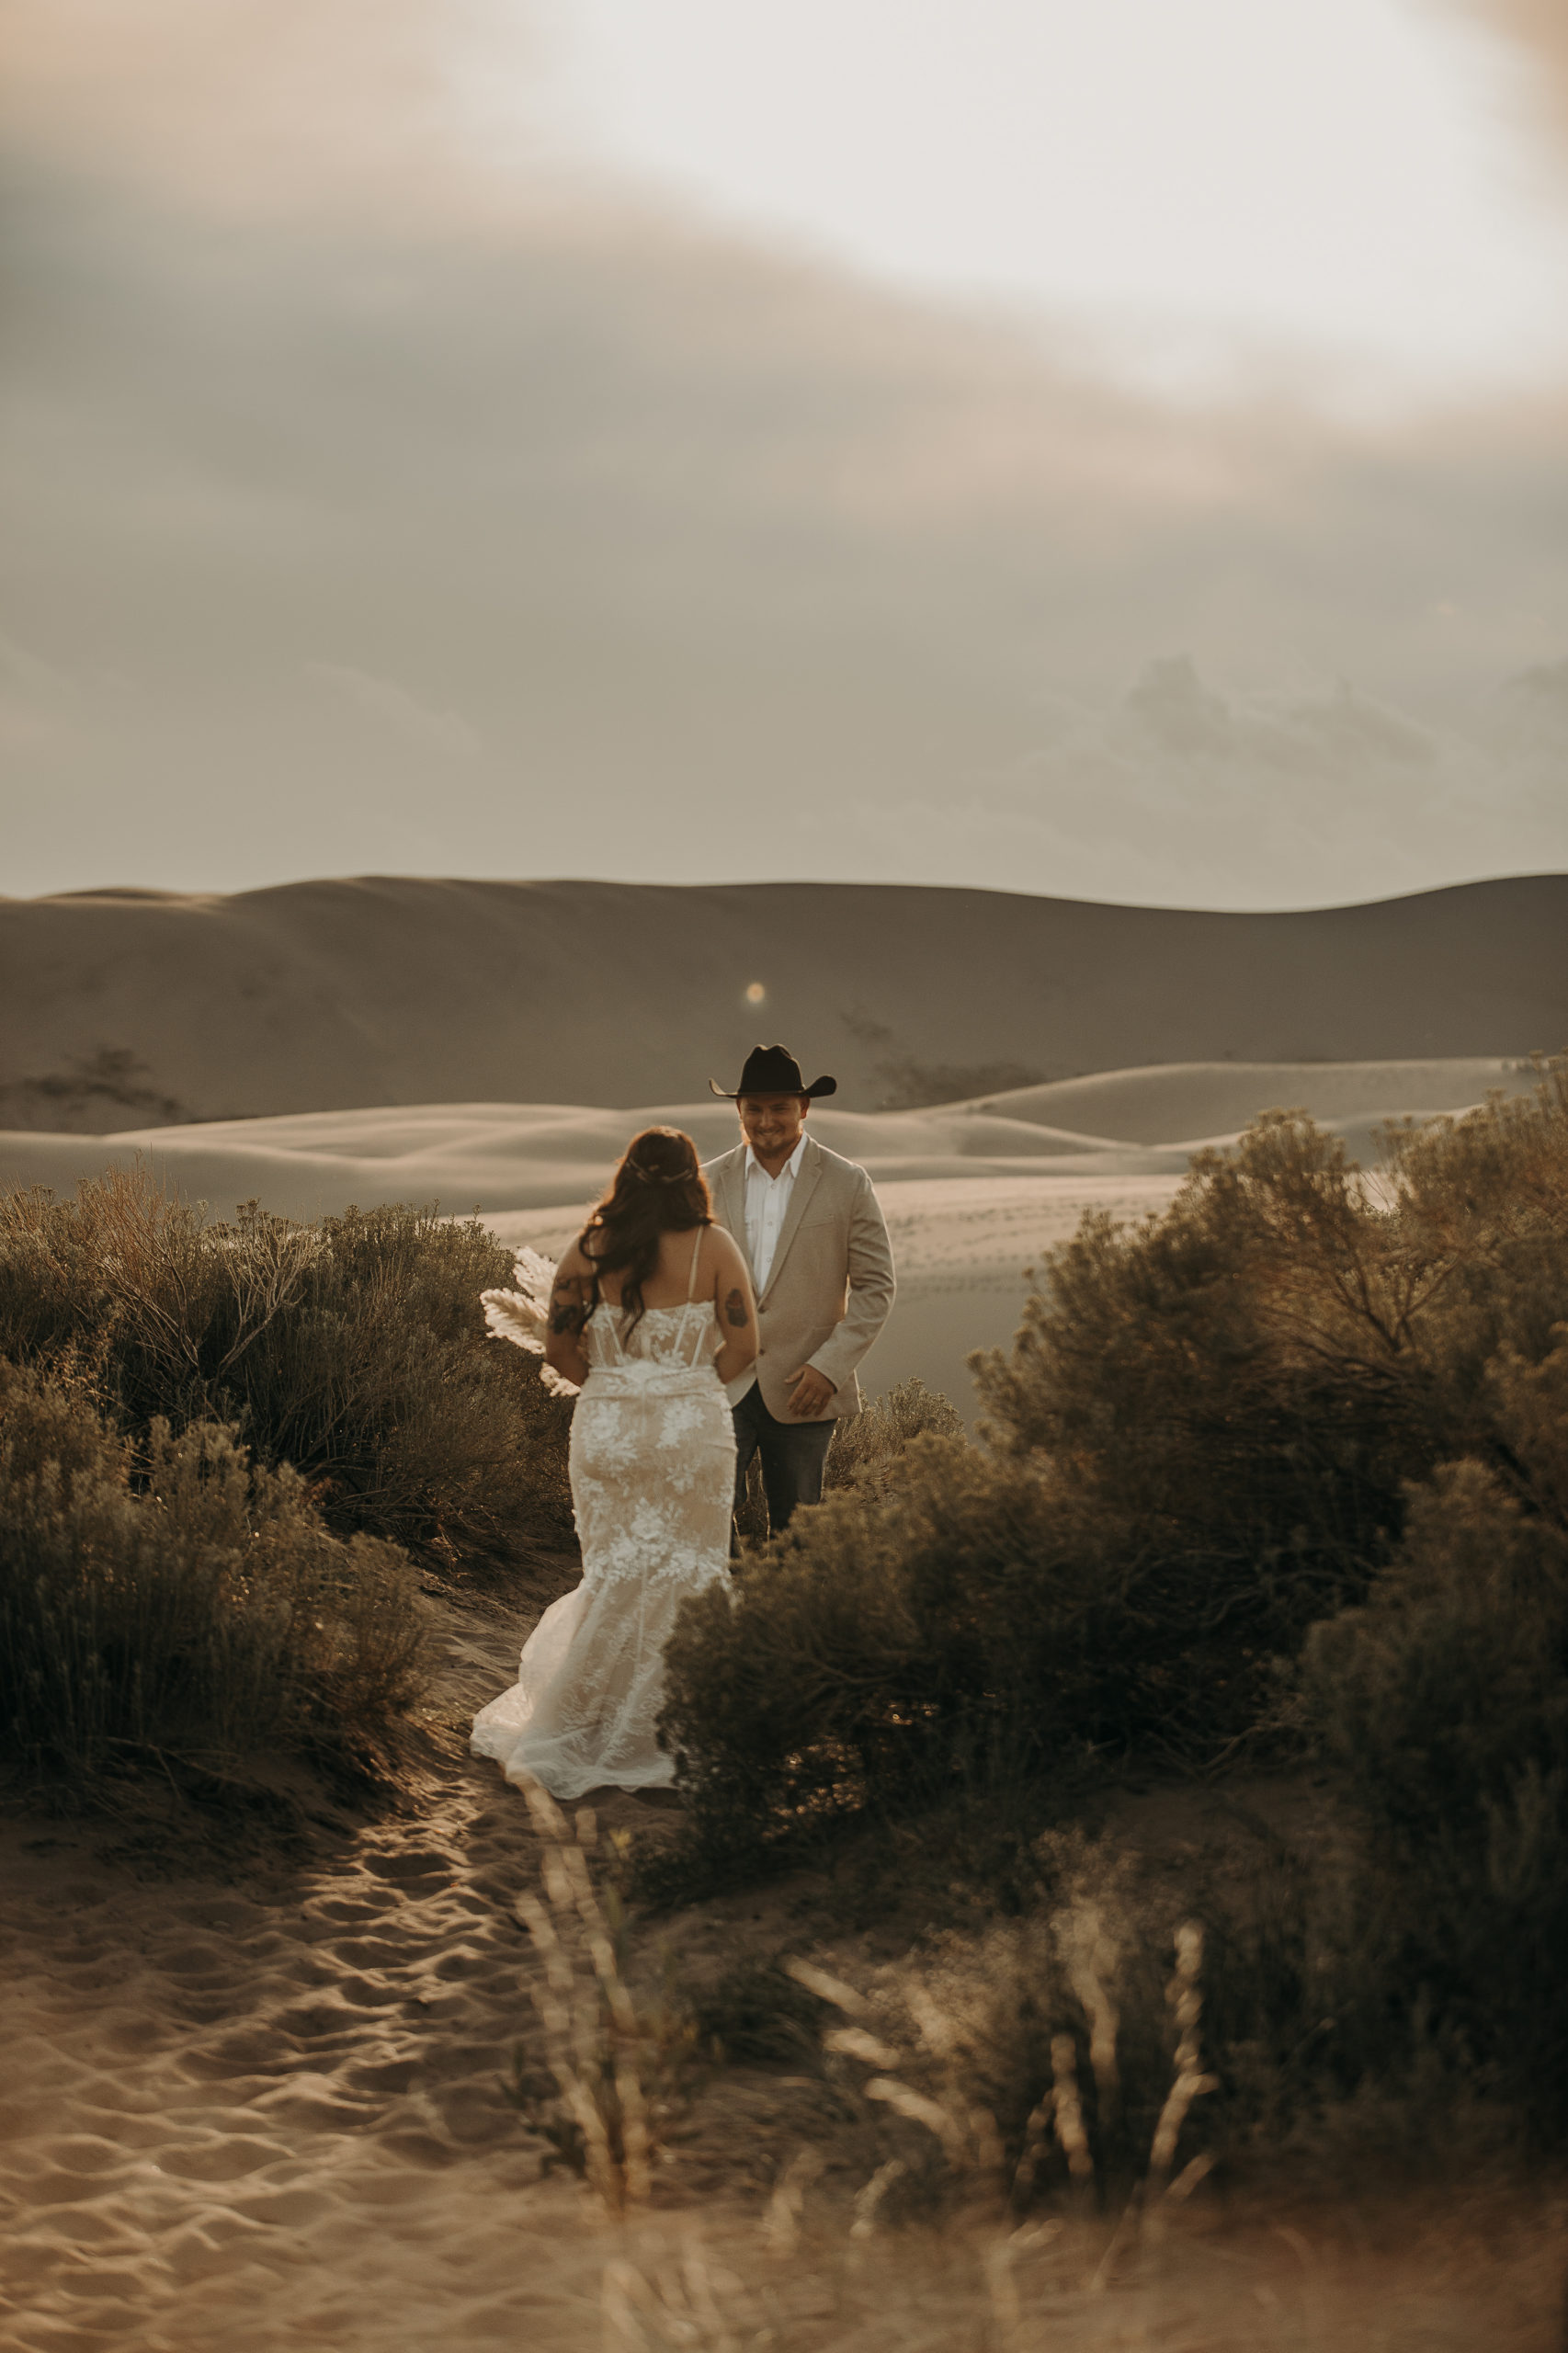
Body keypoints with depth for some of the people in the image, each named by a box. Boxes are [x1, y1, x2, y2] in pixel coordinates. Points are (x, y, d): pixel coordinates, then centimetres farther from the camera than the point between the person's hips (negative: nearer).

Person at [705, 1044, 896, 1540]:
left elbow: (875, 1286, -1)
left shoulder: (847, 1185, 0)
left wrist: (829, 1367, -11)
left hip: (801, 1389, -1)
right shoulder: (709, 1183, 7)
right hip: (721, 1386, 1)